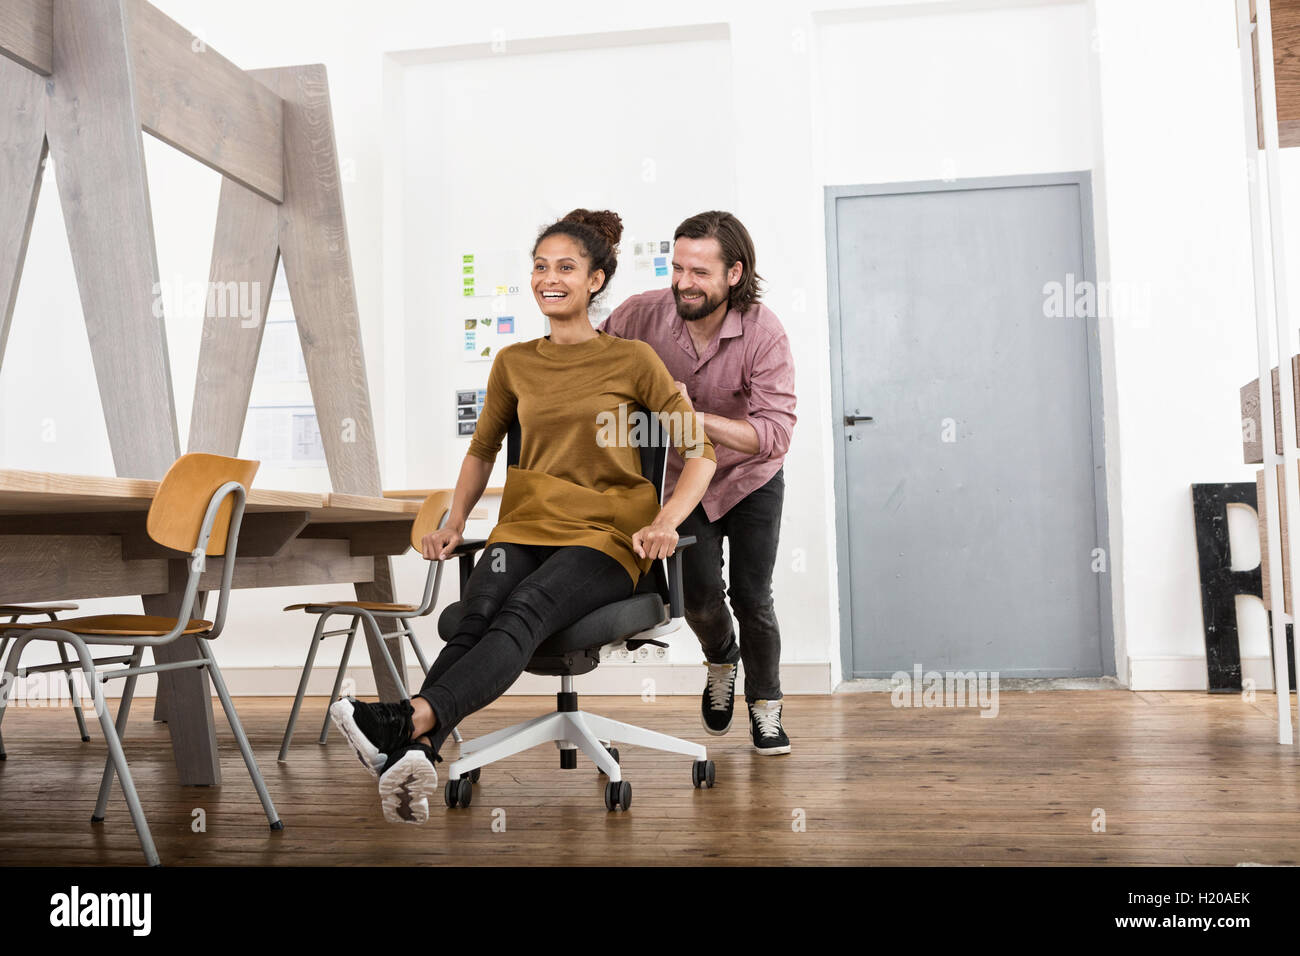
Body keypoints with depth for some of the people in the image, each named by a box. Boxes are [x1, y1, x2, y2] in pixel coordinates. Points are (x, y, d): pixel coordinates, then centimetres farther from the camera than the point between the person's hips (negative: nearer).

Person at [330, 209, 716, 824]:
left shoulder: (633, 360, 4)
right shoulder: (514, 364, 15)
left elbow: (700, 453, 3)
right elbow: (481, 451, 27)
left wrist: (666, 521, -15)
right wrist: (455, 523, 12)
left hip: (605, 535, -3)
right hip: (524, 525, 3)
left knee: (524, 611, -35)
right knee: (477, 613, -30)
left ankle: (412, 720, -56)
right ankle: (415, 755, -52)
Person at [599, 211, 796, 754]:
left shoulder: (763, 333, -26)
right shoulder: (640, 316, -21)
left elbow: (775, 433, -32)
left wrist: (697, 419, -44)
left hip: (751, 480, -1)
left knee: (752, 597, -1)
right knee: (700, 595, -10)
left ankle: (765, 706, 26)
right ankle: (720, 661, 28)